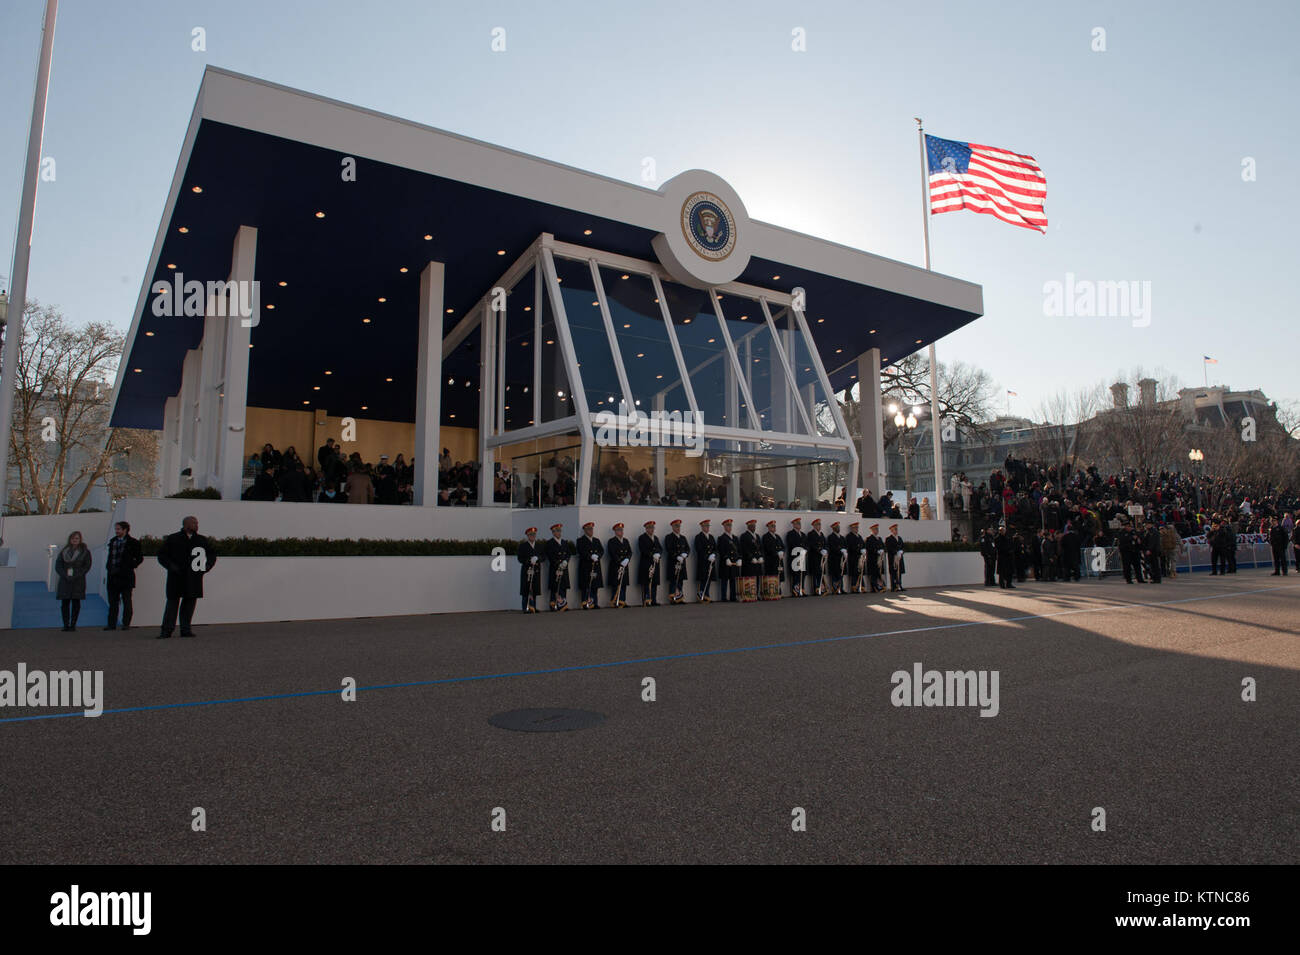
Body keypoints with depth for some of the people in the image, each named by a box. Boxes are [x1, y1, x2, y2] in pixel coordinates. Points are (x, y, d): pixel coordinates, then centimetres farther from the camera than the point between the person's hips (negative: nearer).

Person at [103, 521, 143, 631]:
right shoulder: (112, 541, 13)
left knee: (126, 601, 1)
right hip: (112, 576, 5)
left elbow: (140, 558, 2)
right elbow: (110, 558, 19)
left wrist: (131, 566, -7)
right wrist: (108, 570, 12)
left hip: (125, 576, -5)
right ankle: (112, 624, 13)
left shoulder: (132, 542, -2)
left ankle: (126, 624, 6)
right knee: (113, 601, 8)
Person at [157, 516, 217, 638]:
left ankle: (186, 629, 9)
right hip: (176, 578, -3)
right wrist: (171, 566, -11)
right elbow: (161, 555, 4)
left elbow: (212, 553, 23)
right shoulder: (172, 539, 3)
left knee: (190, 601, 3)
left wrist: (208, 565, 7)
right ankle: (166, 630, 4)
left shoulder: (202, 540, 13)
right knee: (172, 601, -2)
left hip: (194, 578, 3)